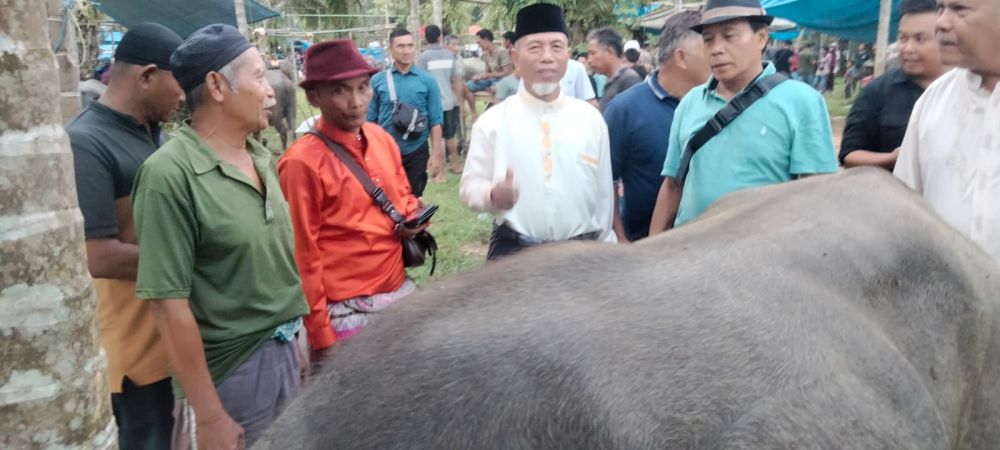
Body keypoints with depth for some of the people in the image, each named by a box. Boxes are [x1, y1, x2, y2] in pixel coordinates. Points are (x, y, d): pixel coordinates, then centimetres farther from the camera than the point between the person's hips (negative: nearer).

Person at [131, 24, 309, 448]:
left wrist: (296, 337, 14)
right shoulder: (171, 174, -19)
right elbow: (168, 302, -20)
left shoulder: (261, 157, 5)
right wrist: (208, 415, -17)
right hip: (231, 370, -7)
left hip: (285, 352, 7)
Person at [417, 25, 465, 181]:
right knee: (450, 136, 21)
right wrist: (459, 103, 14)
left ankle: (440, 173, 5)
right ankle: (456, 164, 34)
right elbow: (456, 81, 6)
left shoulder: (423, 57, -9)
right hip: (450, 102, 5)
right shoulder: (451, 55, 3)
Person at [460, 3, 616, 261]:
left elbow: (603, 191, 5)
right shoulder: (491, 121, -5)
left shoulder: (591, 119, 1)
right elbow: (470, 185, -5)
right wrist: (492, 195, -26)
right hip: (513, 251, -2)